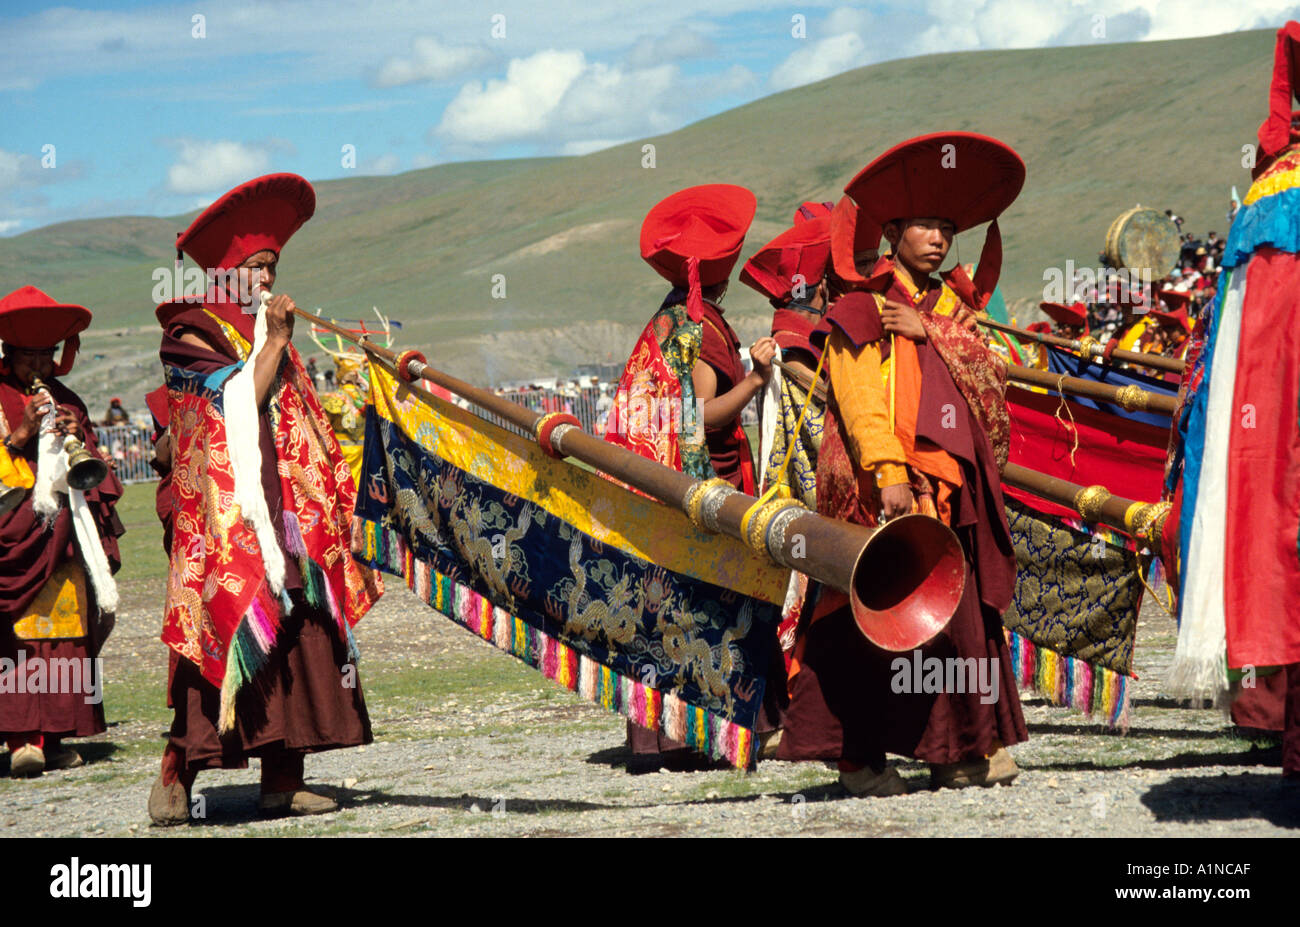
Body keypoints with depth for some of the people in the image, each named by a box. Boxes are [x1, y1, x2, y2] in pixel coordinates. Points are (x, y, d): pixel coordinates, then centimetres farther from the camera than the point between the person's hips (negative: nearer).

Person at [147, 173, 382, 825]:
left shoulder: (269, 336, 23)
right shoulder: (192, 334, 1)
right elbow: (239, 402, -13)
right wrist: (275, 341, -8)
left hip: (284, 513, 7)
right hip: (227, 516, -7)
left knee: (297, 636, 1)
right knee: (232, 630, -14)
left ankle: (284, 782, 3)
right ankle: (175, 779, -10)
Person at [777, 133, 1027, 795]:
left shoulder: (955, 305, 22)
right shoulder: (861, 309, 2)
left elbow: (991, 376, 7)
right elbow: (861, 401, -9)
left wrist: (930, 332, -5)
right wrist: (888, 474, -21)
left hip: (952, 489, 6)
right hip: (886, 489, -6)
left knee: (958, 614, 4)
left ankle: (955, 754, 11)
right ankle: (859, 757, -1)